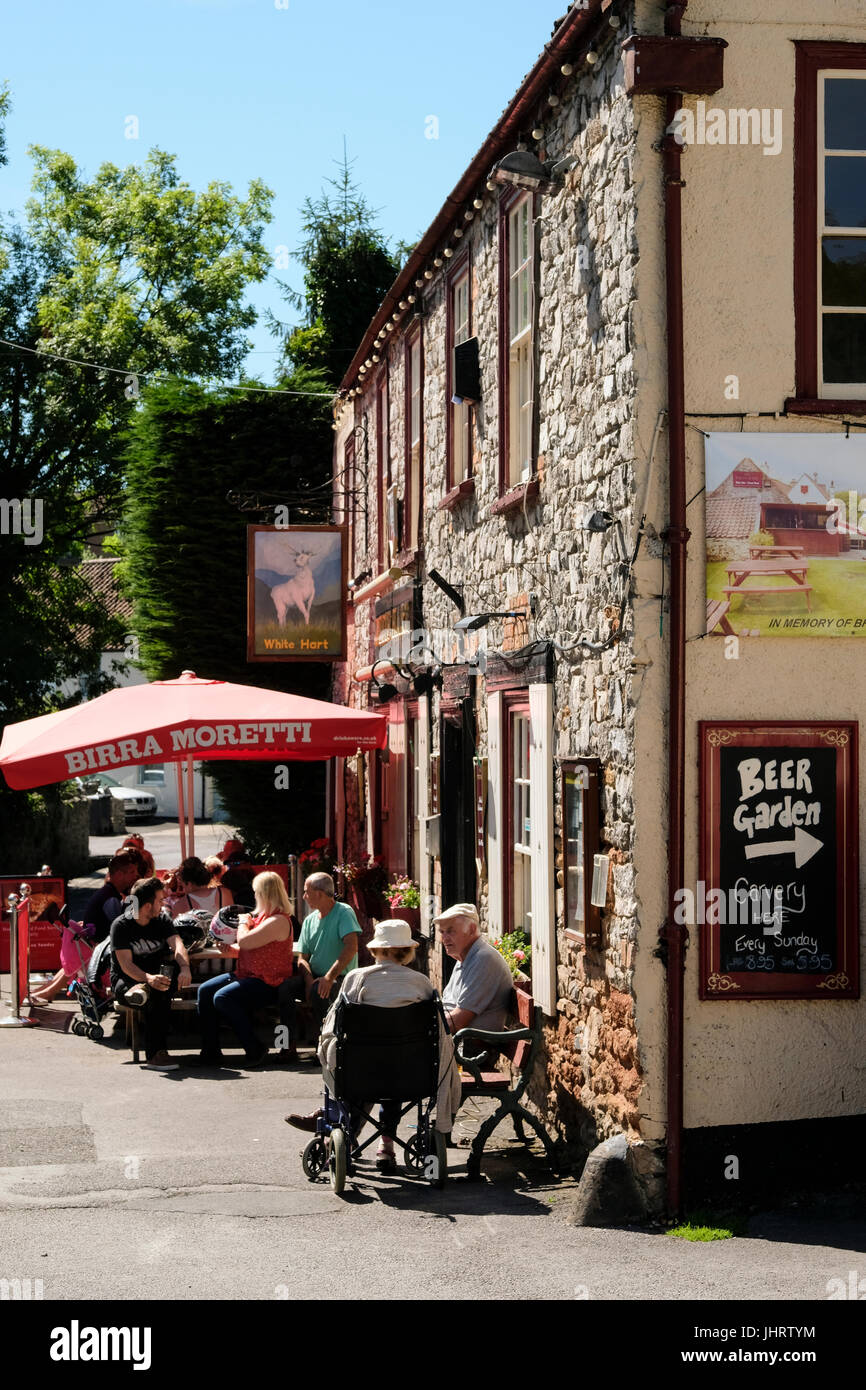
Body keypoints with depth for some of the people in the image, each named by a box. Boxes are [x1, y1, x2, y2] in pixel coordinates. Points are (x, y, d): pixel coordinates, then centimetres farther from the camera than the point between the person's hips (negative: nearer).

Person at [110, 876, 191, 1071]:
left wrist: (185, 969, -39)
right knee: (157, 997, -39)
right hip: (125, 981, -4)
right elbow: (126, 965, -24)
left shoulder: (162, 920, 4)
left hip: (156, 975, 4)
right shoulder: (121, 925, -12)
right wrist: (149, 978, -47)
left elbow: (178, 946, -15)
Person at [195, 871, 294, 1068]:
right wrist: (230, 950, 6)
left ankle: (255, 1050, -17)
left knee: (222, 997, -27)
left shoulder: (279, 921, -18)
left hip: (267, 984, -11)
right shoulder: (263, 917, 17)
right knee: (205, 991, -1)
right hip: (247, 976, 11)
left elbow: (244, 942, -23)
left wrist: (244, 922, -3)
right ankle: (210, 1052, -2)